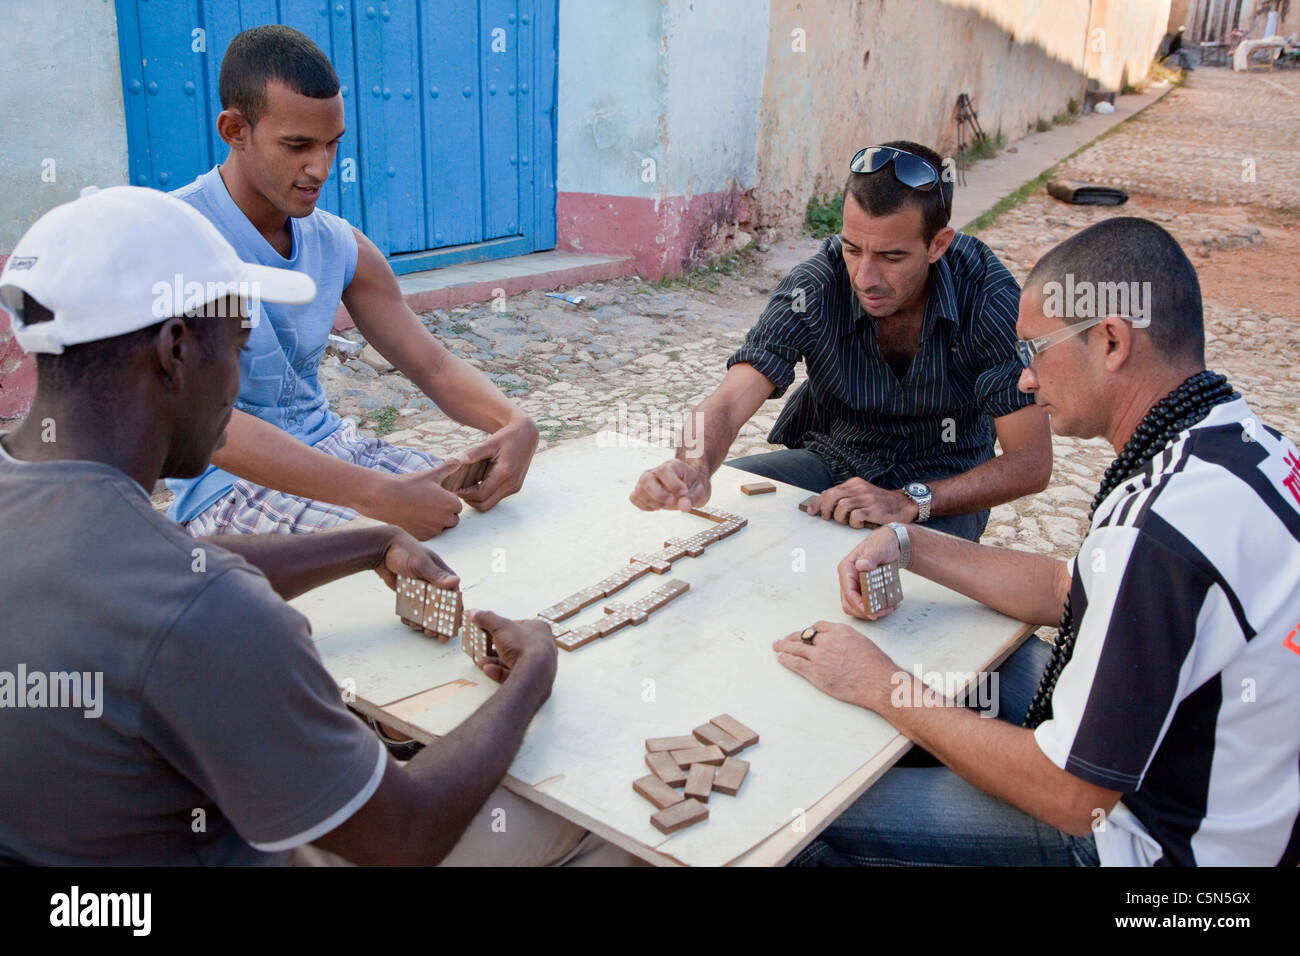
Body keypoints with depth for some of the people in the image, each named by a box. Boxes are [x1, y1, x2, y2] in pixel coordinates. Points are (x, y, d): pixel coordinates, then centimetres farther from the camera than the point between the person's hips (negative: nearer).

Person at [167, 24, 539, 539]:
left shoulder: (342, 246, 4)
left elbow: (434, 366, 4)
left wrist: (516, 423, -20)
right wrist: (377, 495, -37)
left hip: (331, 447, 7)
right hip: (226, 484, -6)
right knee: (401, 545, -30)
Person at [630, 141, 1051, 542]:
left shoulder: (987, 295, -24)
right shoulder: (815, 285, -21)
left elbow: (1031, 462, -22)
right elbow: (729, 403, -27)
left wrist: (910, 502, -35)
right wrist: (692, 470, -50)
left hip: (940, 482, -1)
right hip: (829, 458, 1)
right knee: (716, 502, -22)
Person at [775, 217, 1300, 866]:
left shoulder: (1161, 526, -34)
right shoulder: (1235, 437, -3)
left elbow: (1070, 798, -27)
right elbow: (1065, 591, 9)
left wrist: (883, 687, -18)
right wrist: (909, 544, 2)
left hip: (1148, 842, -9)